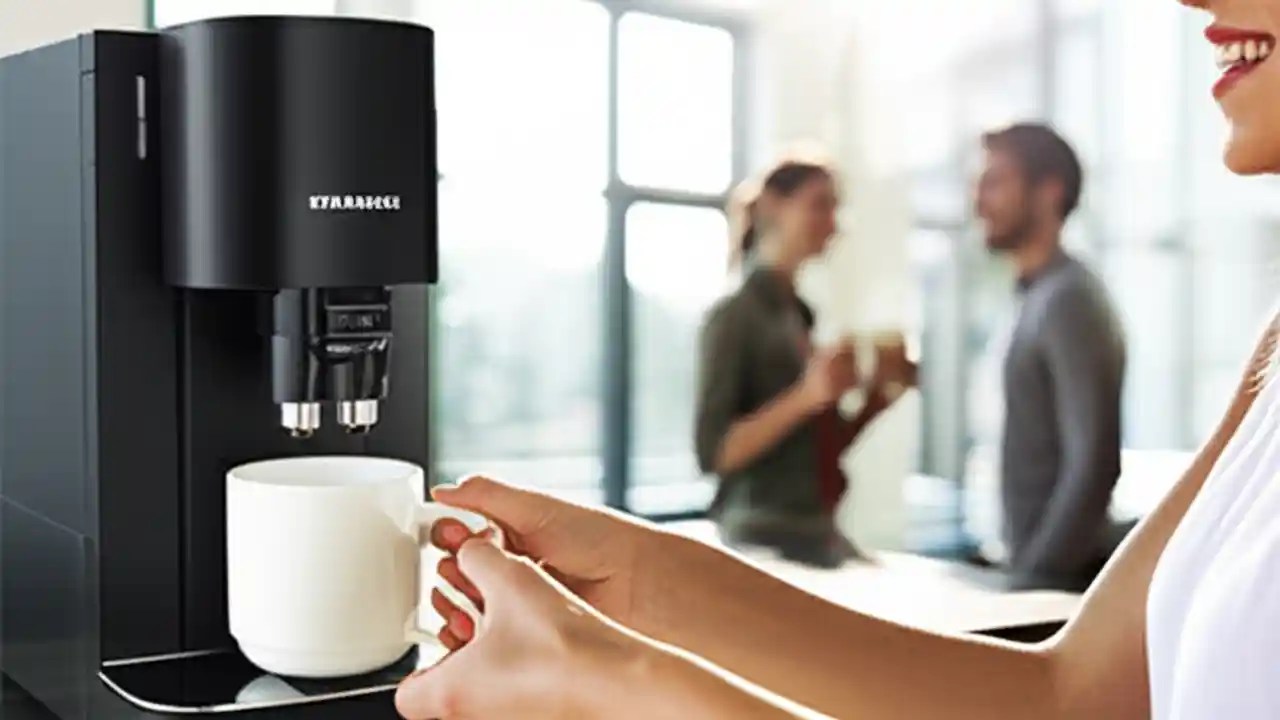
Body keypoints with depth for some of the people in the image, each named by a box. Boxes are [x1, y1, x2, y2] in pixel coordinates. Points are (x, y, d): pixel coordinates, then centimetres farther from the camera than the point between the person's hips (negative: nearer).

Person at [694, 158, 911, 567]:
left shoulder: (800, 313, 13)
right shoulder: (735, 315, -9)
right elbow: (713, 450, -16)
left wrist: (877, 396, 2)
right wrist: (806, 396, -23)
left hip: (815, 532, 7)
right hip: (762, 537, -7)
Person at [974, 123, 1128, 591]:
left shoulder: (1068, 299, -15)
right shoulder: (1039, 298, 13)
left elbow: (1094, 463, -21)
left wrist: (1036, 573, -19)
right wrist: (1026, 566, 15)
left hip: (1058, 576, -9)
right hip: (1043, 568, 9)